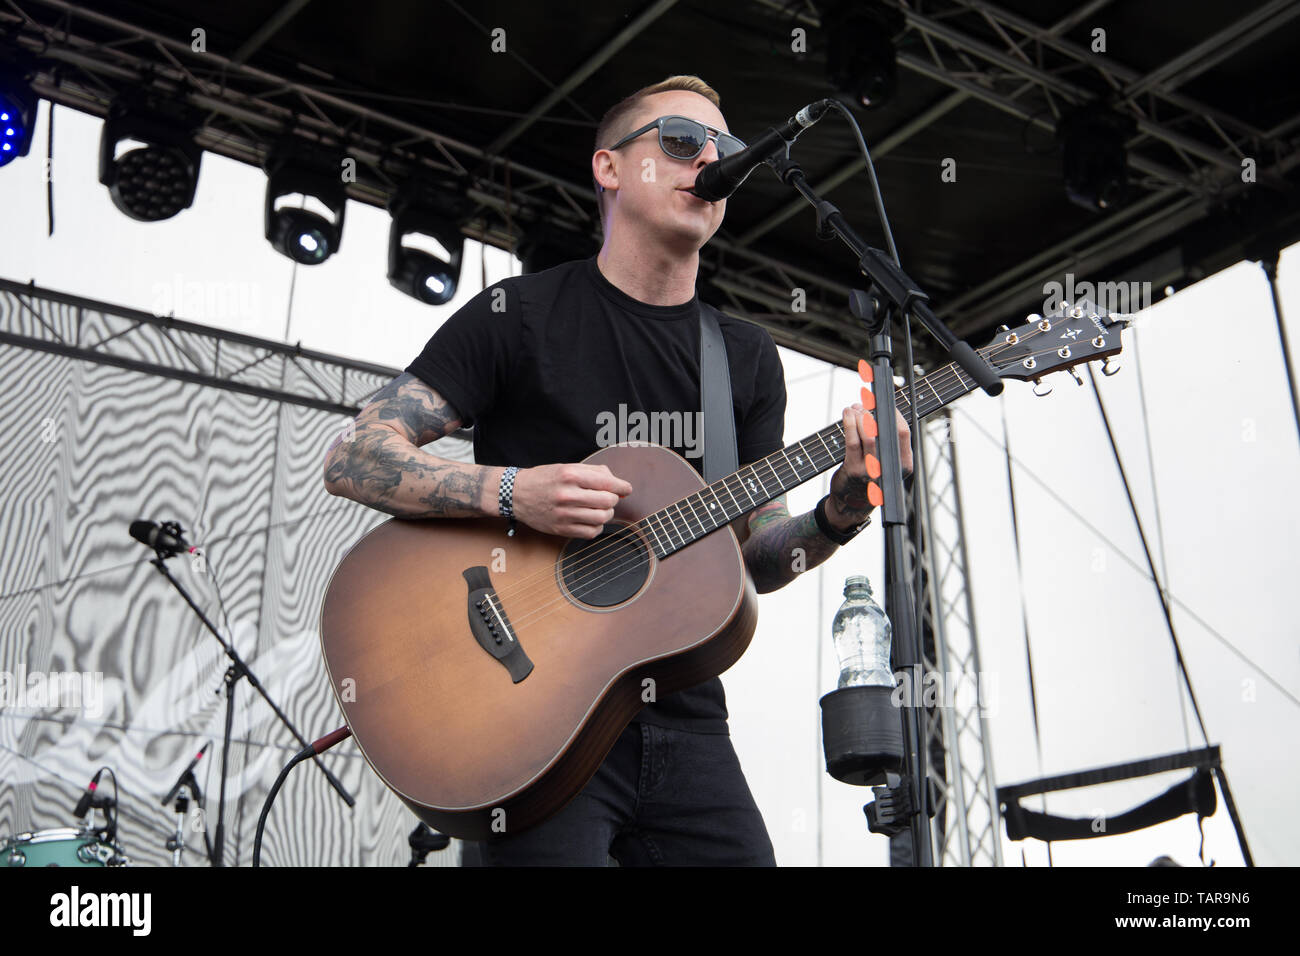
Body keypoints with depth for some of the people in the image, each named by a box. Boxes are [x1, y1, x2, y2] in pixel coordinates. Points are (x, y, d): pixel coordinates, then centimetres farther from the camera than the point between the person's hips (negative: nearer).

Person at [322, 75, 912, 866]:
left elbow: (754, 557, 10)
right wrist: (512, 492, -21)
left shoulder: (749, 357, 12)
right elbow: (353, 460, -7)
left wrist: (837, 516, -10)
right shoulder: (520, 314, -2)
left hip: (684, 721, 5)